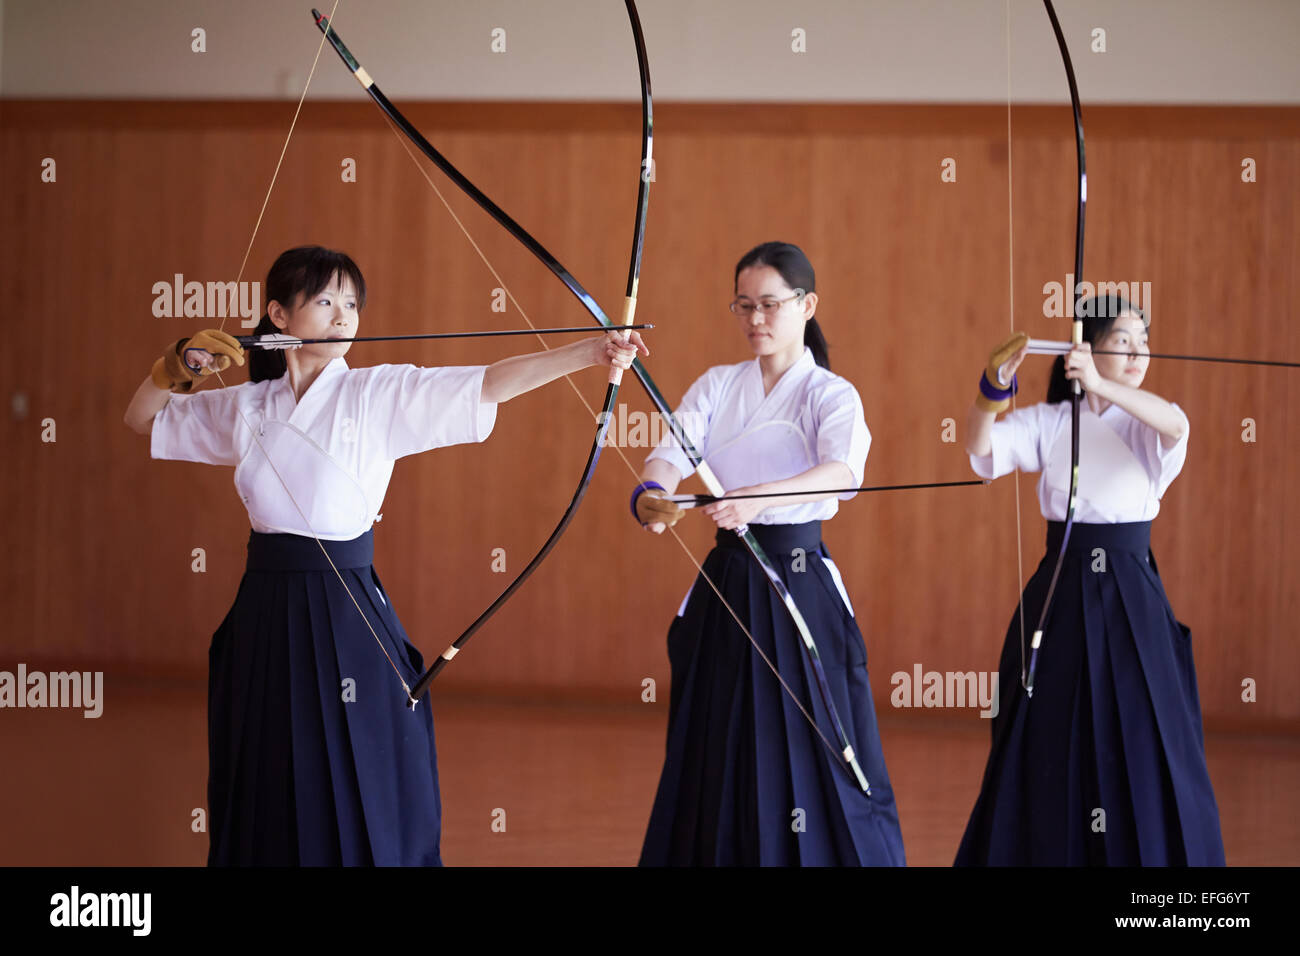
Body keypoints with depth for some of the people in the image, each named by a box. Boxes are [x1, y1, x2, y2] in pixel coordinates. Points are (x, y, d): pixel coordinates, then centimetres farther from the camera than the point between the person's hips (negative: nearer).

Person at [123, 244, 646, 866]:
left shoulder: (380, 394, -3)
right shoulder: (247, 406, 7)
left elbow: (491, 384, -15)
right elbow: (142, 419, 20)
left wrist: (591, 353, -27)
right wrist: (179, 365, 2)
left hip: (347, 611, -3)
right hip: (267, 611, 3)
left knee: (368, 803, -4)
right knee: (266, 803, 9)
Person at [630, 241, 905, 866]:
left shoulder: (830, 395, -5)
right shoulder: (716, 387, 8)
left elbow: (842, 473, -25)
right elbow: (670, 454, -7)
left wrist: (757, 498, -42)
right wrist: (650, 494, -32)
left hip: (800, 581, -4)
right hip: (725, 584, 4)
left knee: (816, 758, -5)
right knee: (714, 758, 8)